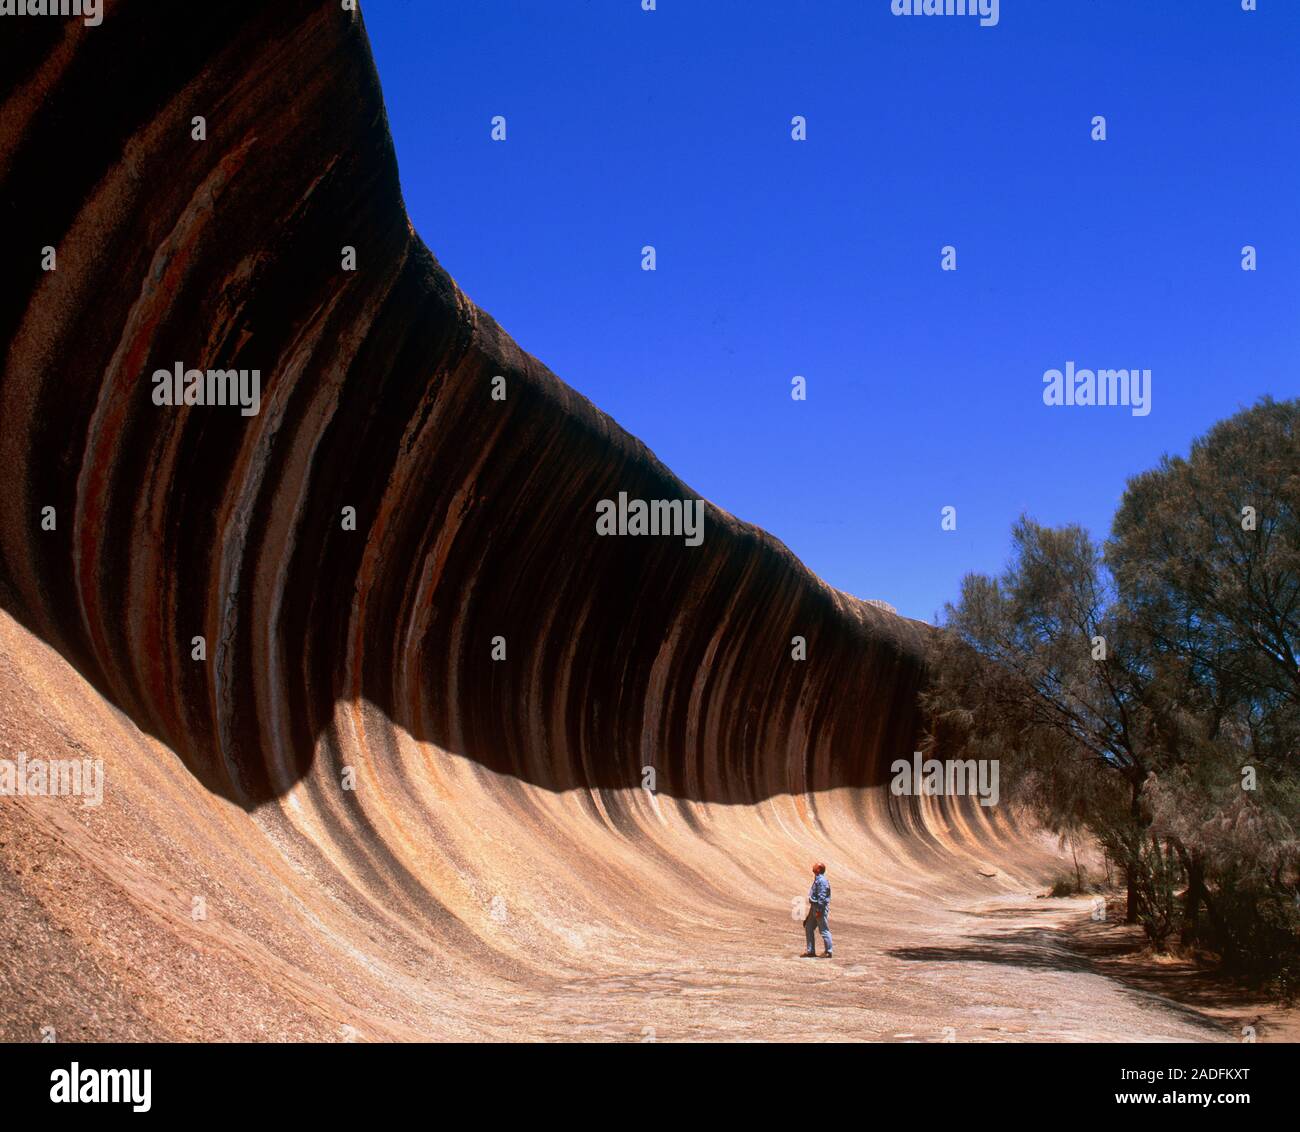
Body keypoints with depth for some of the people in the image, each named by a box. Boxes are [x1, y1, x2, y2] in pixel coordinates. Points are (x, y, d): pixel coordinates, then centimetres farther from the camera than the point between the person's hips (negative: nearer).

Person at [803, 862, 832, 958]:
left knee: (824, 930, -2)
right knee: (808, 927, 13)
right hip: (814, 907, 11)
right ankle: (811, 951, 18)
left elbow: (822, 897, -23)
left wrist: (818, 910, -23)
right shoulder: (817, 879, 12)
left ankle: (828, 952, 6)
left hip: (821, 907, -11)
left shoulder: (822, 881, -20)